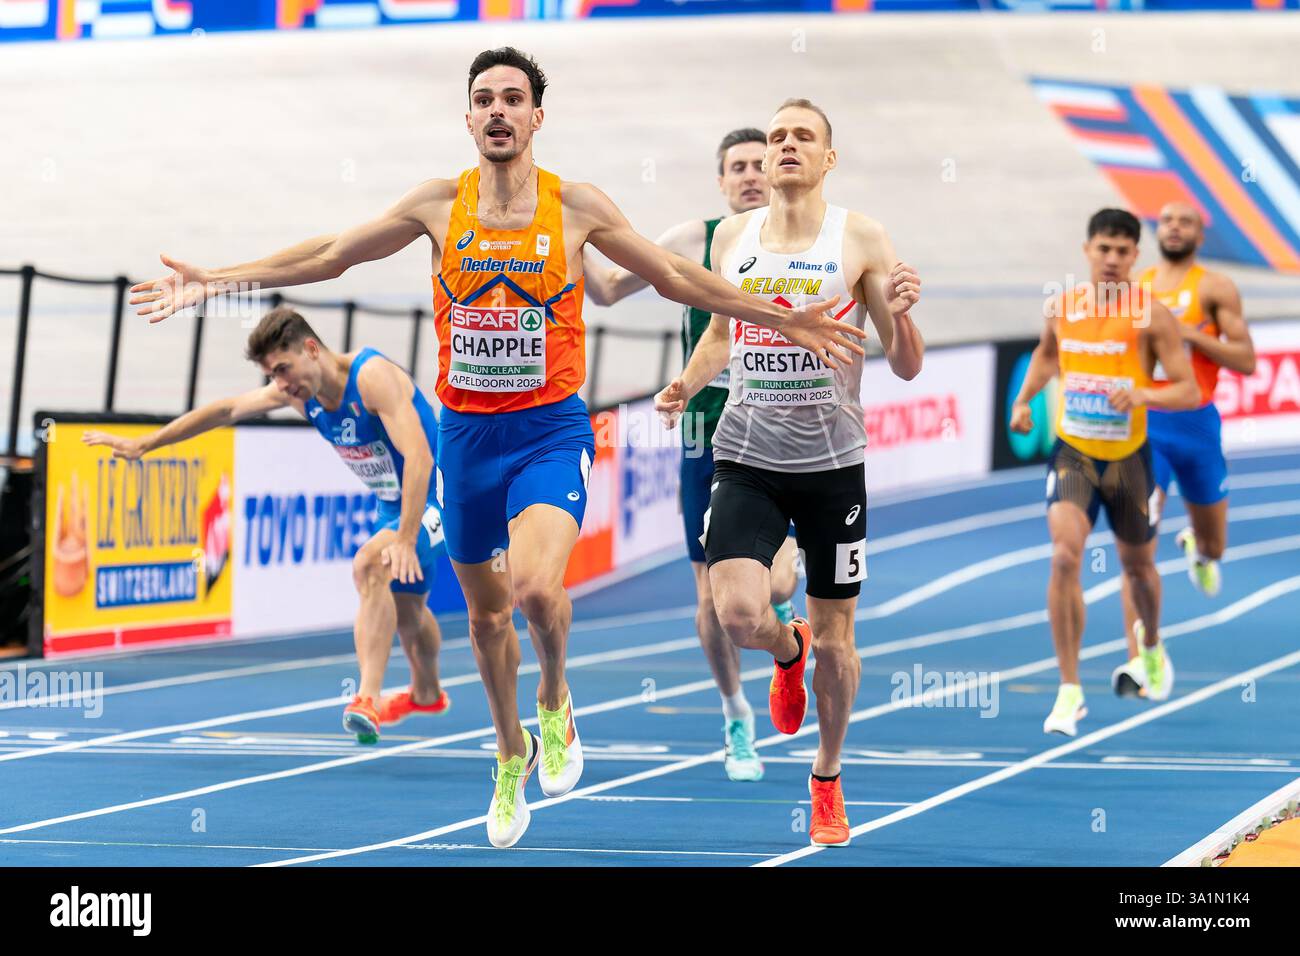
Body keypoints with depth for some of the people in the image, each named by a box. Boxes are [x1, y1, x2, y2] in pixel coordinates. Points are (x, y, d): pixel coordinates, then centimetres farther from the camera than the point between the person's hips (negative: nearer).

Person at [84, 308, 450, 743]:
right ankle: (427, 695, 54)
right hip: (393, 505, 9)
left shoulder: (372, 376, -29)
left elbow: (418, 456, -37)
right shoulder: (297, 389, -4)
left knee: (369, 565, -33)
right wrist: (143, 444, 7)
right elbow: (226, 410, 7)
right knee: (404, 606, 26)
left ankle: (367, 698, -38)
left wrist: (405, 540, -45)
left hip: (434, 497, -9)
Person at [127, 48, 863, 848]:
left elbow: (674, 276, 6)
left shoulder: (576, 206, -4)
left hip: (552, 428, -3)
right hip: (466, 430, 3)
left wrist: (783, 320, 5)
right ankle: (512, 754, 36)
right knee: (485, 609, 13)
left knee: (536, 586, -26)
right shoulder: (439, 204, -1)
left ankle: (556, 702, 5)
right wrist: (218, 281, 4)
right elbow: (330, 256, 7)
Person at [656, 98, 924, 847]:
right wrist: (687, 386, 2)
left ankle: (828, 779, 28)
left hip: (832, 460, -2)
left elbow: (907, 368, -2)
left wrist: (900, 313, -23)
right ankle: (788, 650, 19)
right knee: (739, 613, -18)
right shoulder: (732, 236, 6)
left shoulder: (861, 239, -3)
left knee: (835, 636, 6)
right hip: (748, 457, 2)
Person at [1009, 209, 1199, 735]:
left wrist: (1141, 395, -29)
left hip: (1128, 457, -1)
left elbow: (1189, 392, -11)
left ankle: (1152, 648, 52)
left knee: (1138, 564, 18)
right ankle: (1070, 691, -14)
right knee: (1064, 558, -19)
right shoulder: (1060, 307, -1)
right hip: (1072, 453, 1)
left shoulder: (1152, 316, -11)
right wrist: (1024, 399, 6)